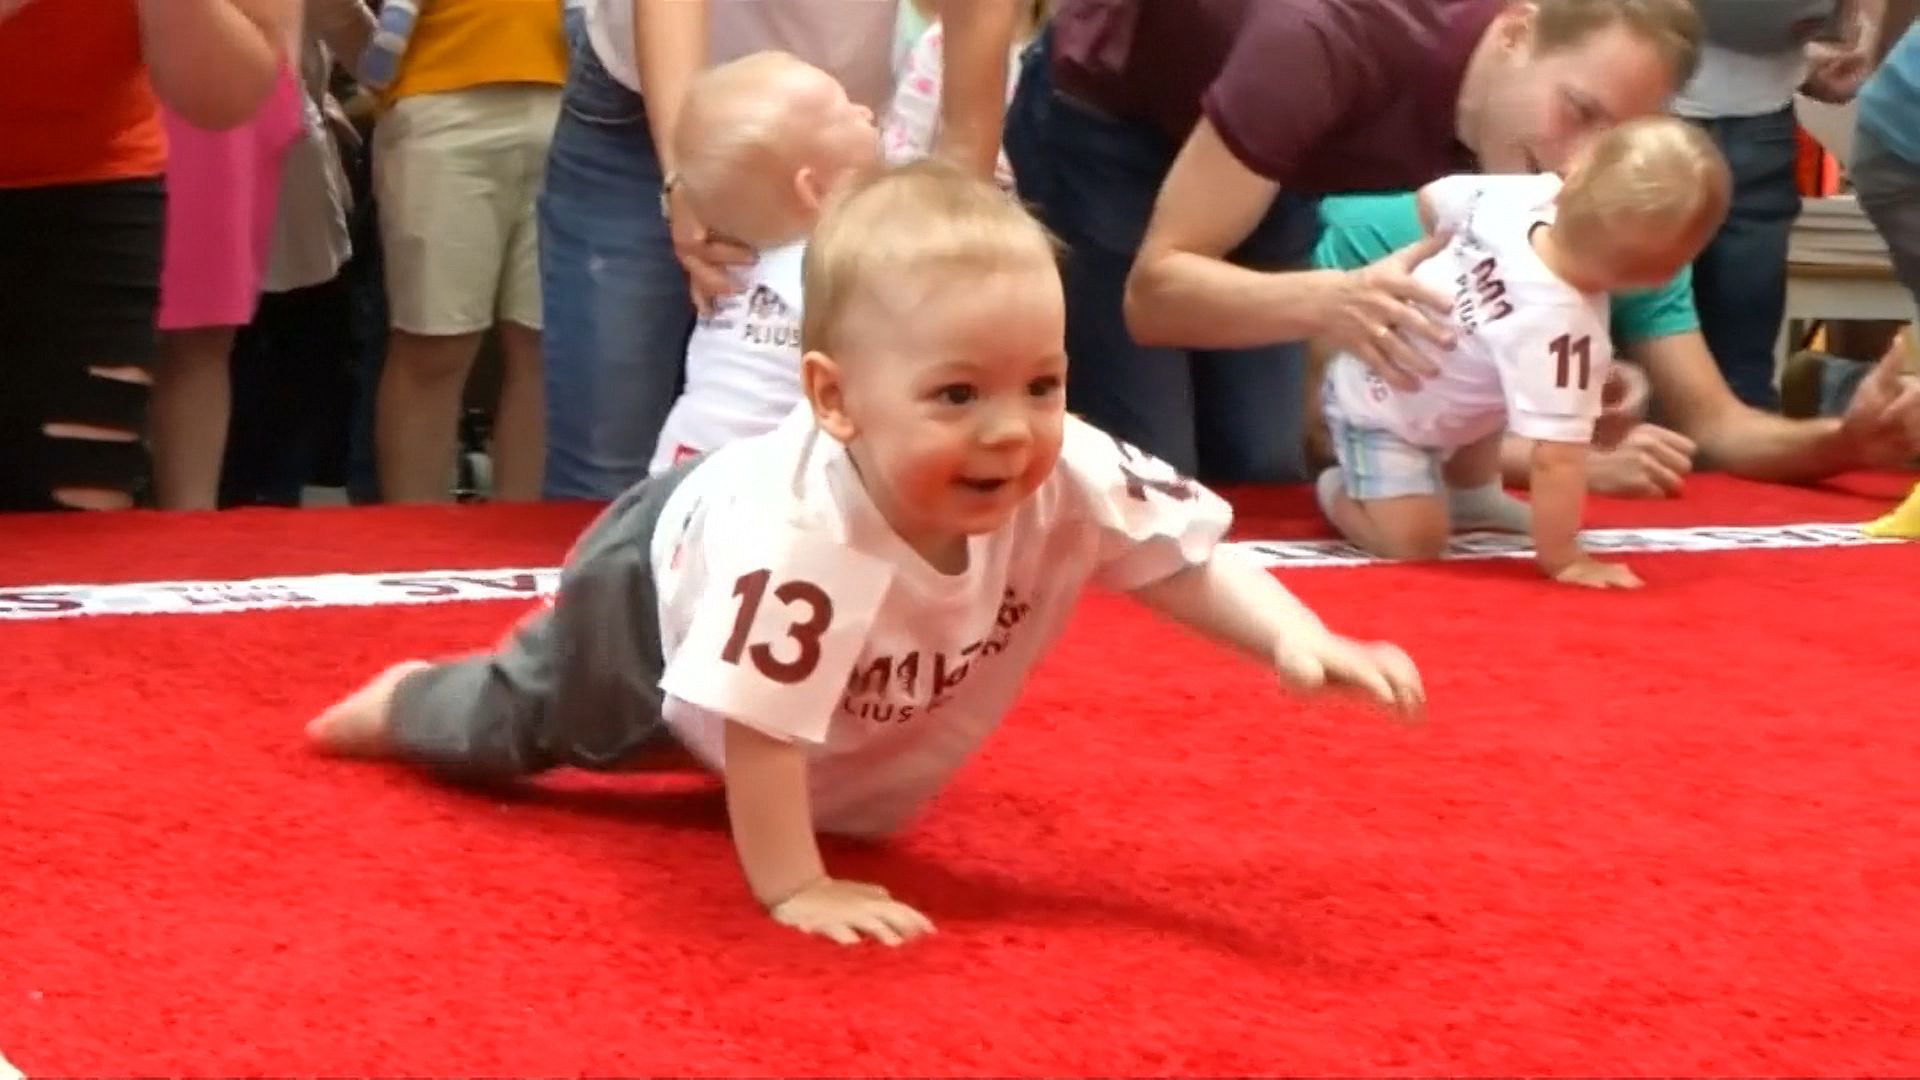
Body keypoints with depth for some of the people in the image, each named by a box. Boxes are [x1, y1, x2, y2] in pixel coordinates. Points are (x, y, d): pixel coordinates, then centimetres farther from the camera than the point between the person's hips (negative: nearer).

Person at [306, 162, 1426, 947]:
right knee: (522, 724, 24)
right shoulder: (800, 531, -53)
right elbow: (756, 727, -44)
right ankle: (404, 701, 53)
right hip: (664, 575, -4)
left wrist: (1303, 641, -42)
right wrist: (794, 888, -37)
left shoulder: (1074, 476, -39)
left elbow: (1193, 557, -26)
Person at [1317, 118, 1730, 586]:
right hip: (1378, 409, -8)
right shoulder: (1562, 332, -42)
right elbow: (1557, 458, -39)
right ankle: (1340, 492, 12)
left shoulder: (1520, 195, -24)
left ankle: (1472, 495, 40)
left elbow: (1432, 199, -2)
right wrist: (1562, 560, -29)